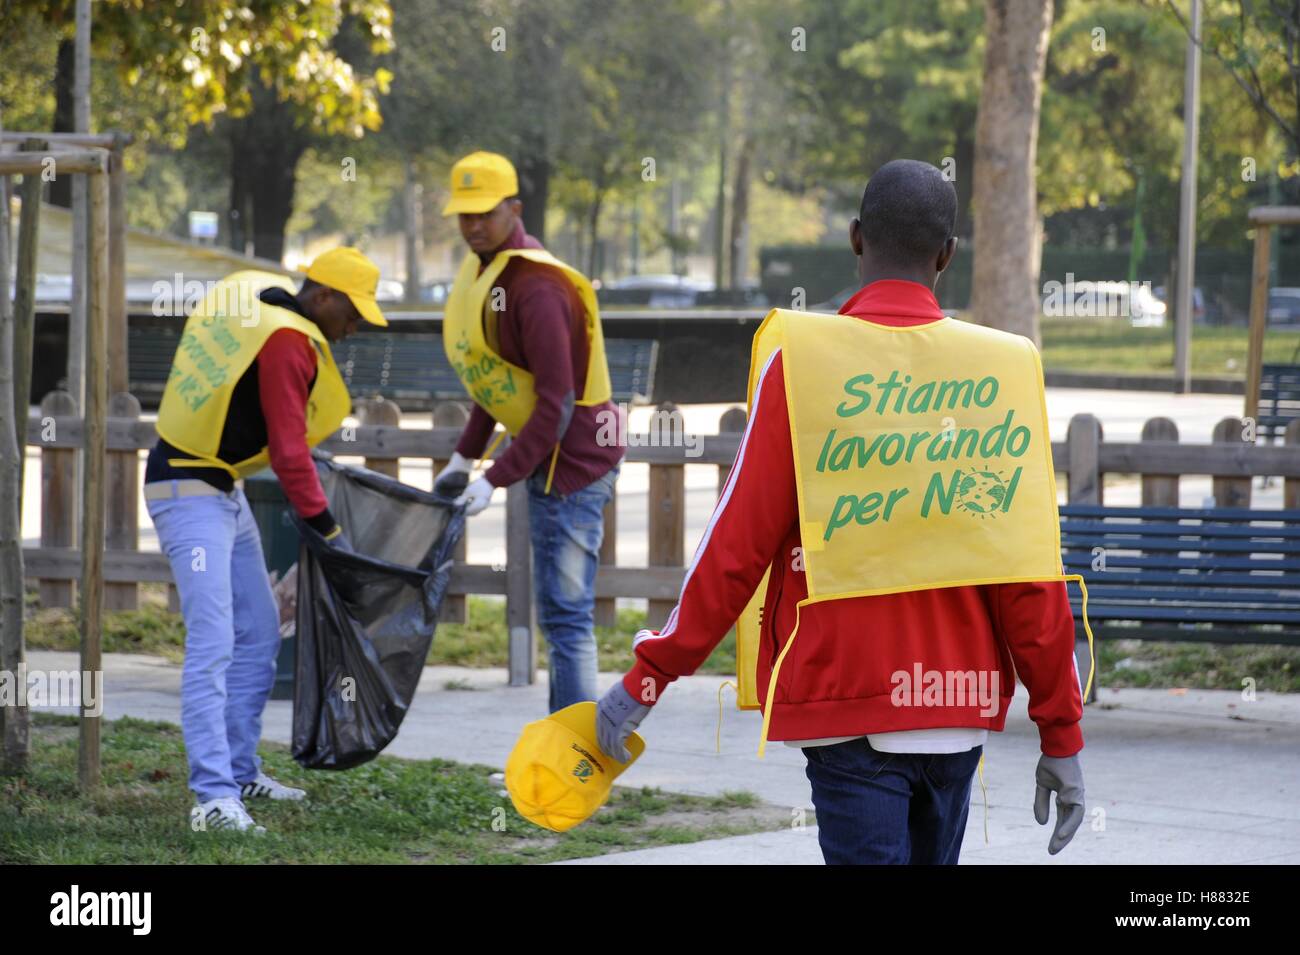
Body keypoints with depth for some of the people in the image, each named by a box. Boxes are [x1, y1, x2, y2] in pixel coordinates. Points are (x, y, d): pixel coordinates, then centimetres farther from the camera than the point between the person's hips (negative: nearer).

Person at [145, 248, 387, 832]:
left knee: (258, 634, 16)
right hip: (190, 492, -11)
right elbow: (288, 452, -21)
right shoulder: (289, 344, -21)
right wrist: (327, 530, -12)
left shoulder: (247, 296, 7)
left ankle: (240, 773, 24)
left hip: (225, 491, 11)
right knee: (212, 645, -15)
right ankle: (213, 798, -18)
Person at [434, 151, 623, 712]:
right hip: (549, 455, 10)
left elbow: (556, 403, -25)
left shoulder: (536, 287, -21)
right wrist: (465, 456, 17)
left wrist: (497, 479, -25)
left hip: (571, 457, -10)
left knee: (564, 613, -12)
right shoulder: (483, 268, 9)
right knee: (560, 610, 14)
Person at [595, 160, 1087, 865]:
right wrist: (1061, 734, 3)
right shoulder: (1000, 366, 0)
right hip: (961, 714, 4)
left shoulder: (801, 361, -8)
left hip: (845, 705, -4)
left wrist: (649, 676, 0)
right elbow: (1034, 572, -2)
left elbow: (738, 544, -9)